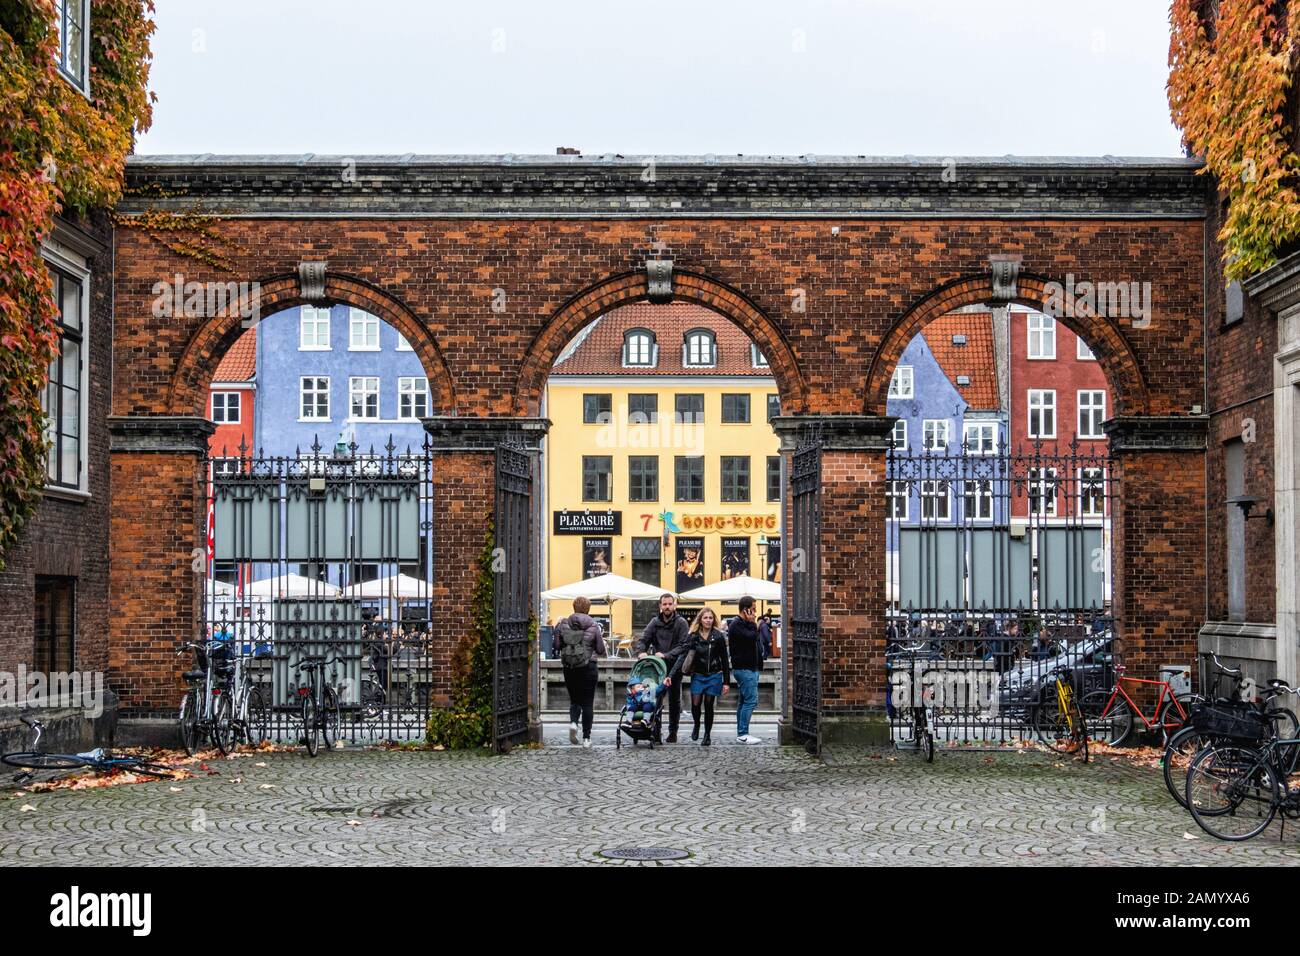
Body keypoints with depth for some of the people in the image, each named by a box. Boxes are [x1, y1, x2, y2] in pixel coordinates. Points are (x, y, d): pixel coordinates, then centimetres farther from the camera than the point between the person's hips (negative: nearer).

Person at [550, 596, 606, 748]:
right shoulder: (593, 626, -5)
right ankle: (586, 738, 4)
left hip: (569, 667, 2)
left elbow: (556, 646, -2)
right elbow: (601, 650, -3)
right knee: (588, 703, 5)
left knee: (574, 700, 16)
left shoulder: (563, 624, -1)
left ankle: (573, 722, -12)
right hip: (589, 667, -2)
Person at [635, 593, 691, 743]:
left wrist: (666, 655, -22)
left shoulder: (681, 623, -3)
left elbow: (684, 645, -12)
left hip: (674, 667, -2)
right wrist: (641, 651, -20)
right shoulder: (655, 622, 7)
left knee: (674, 700, 6)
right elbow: (643, 639, 2)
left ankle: (673, 732, 14)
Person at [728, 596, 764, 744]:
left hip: (751, 668, 10)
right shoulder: (736, 625, -12)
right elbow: (751, 637, -23)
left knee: (745, 701, 11)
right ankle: (742, 735, -13)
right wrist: (752, 624, -10)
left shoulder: (745, 624, 18)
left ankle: (741, 734, 14)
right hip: (744, 669, -10)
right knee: (751, 700, -13)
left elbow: (756, 641, 21)